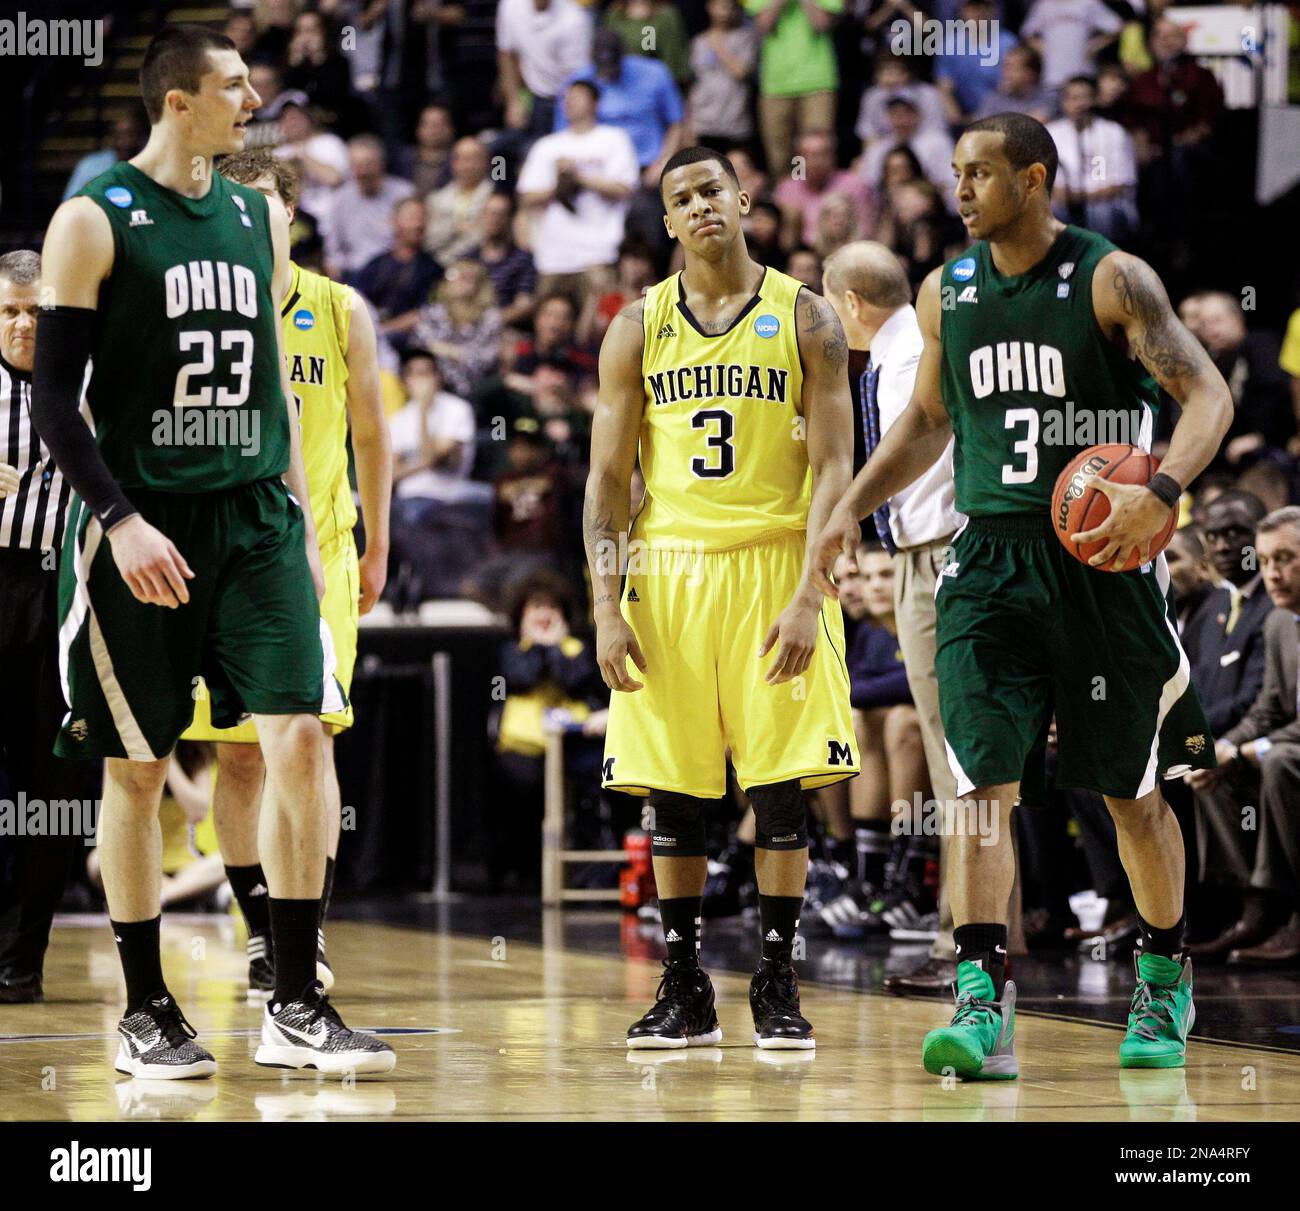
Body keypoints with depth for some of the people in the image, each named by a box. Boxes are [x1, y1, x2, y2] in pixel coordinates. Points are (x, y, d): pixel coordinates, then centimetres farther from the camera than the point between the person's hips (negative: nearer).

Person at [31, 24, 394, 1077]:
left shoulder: (260, 218, 12)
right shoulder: (95, 220, -5)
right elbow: (56, 401, -8)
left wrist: (297, 517, 14)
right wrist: (119, 521, -18)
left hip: (255, 517, 4)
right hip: (140, 527, -4)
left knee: (298, 734, -8)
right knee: (137, 767, 2)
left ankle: (296, 1006, -3)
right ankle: (147, 1011, 13)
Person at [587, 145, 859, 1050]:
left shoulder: (804, 318, 2)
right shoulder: (639, 328, 7)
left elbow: (833, 466, -3)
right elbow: (608, 476, 7)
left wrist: (809, 593, -13)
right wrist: (607, 606, -3)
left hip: (774, 567, -2)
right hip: (667, 569, 2)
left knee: (781, 785, -3)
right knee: (673, 791, 3)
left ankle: (778, 986, 5)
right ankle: (685, 991, 11)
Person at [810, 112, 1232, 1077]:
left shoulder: (1112, 280, -8)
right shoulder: (947, 291, 8)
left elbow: (1208, 394, -13)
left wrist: (1163, 492, -31)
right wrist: (853, 507, 10)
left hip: (1103, 559, -3)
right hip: (990, 562, 3)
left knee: (1132, 790, 10)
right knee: (984, 781, -13)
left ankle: (1166, 981, 30)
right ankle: (984, 1004, -18)